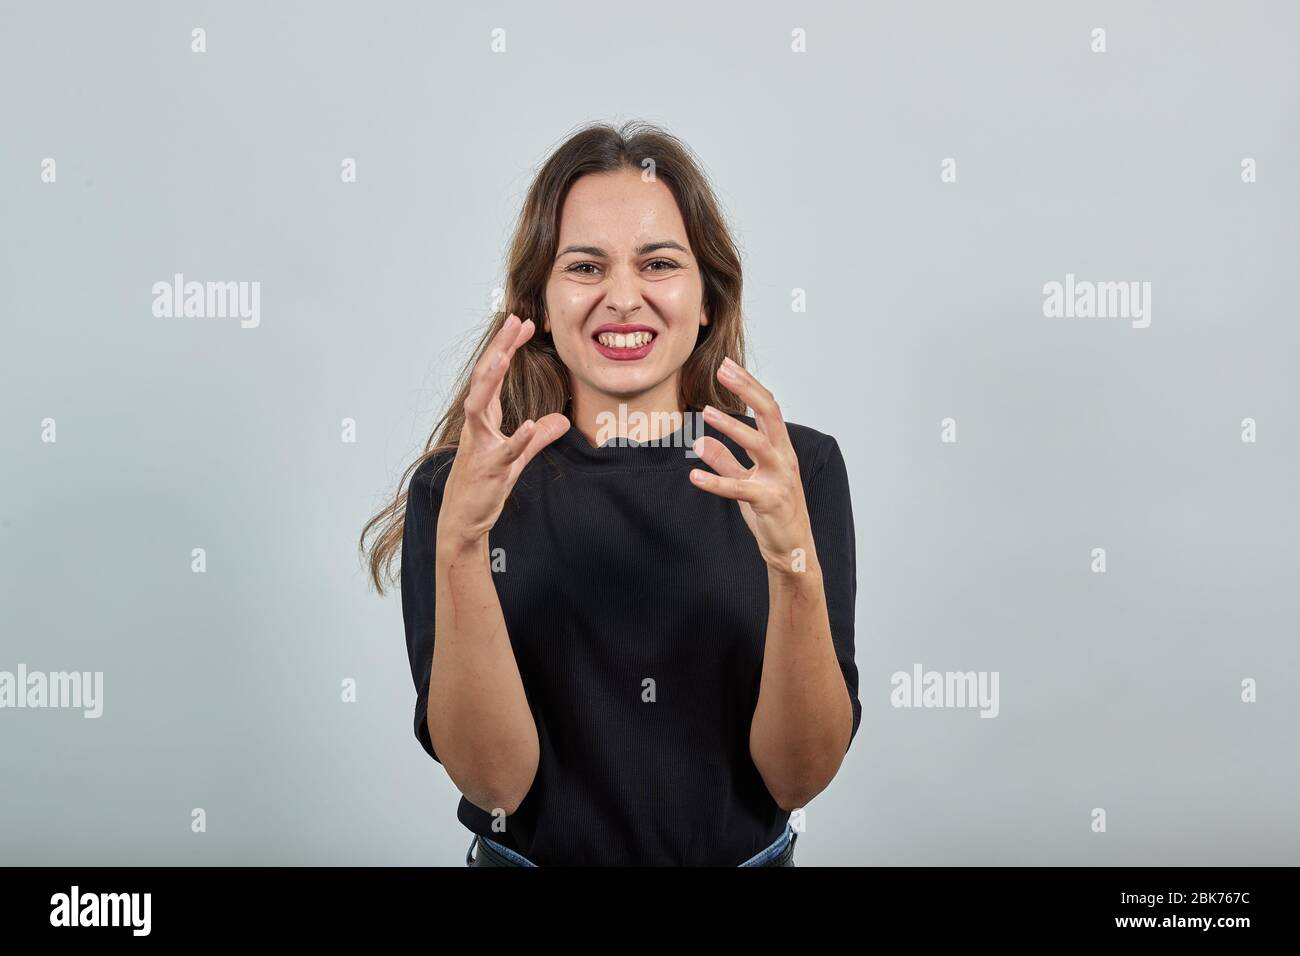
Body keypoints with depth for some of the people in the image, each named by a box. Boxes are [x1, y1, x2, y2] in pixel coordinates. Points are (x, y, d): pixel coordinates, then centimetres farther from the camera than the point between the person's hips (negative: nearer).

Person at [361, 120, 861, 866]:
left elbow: (800, 776, -16)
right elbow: (493, 781, -19)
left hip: (747, 854, 1)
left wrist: (794, 559, -32)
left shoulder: (801, 469, -11)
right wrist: (460, 546, -33)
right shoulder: (456, 488, -13)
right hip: (529, 855, -1)